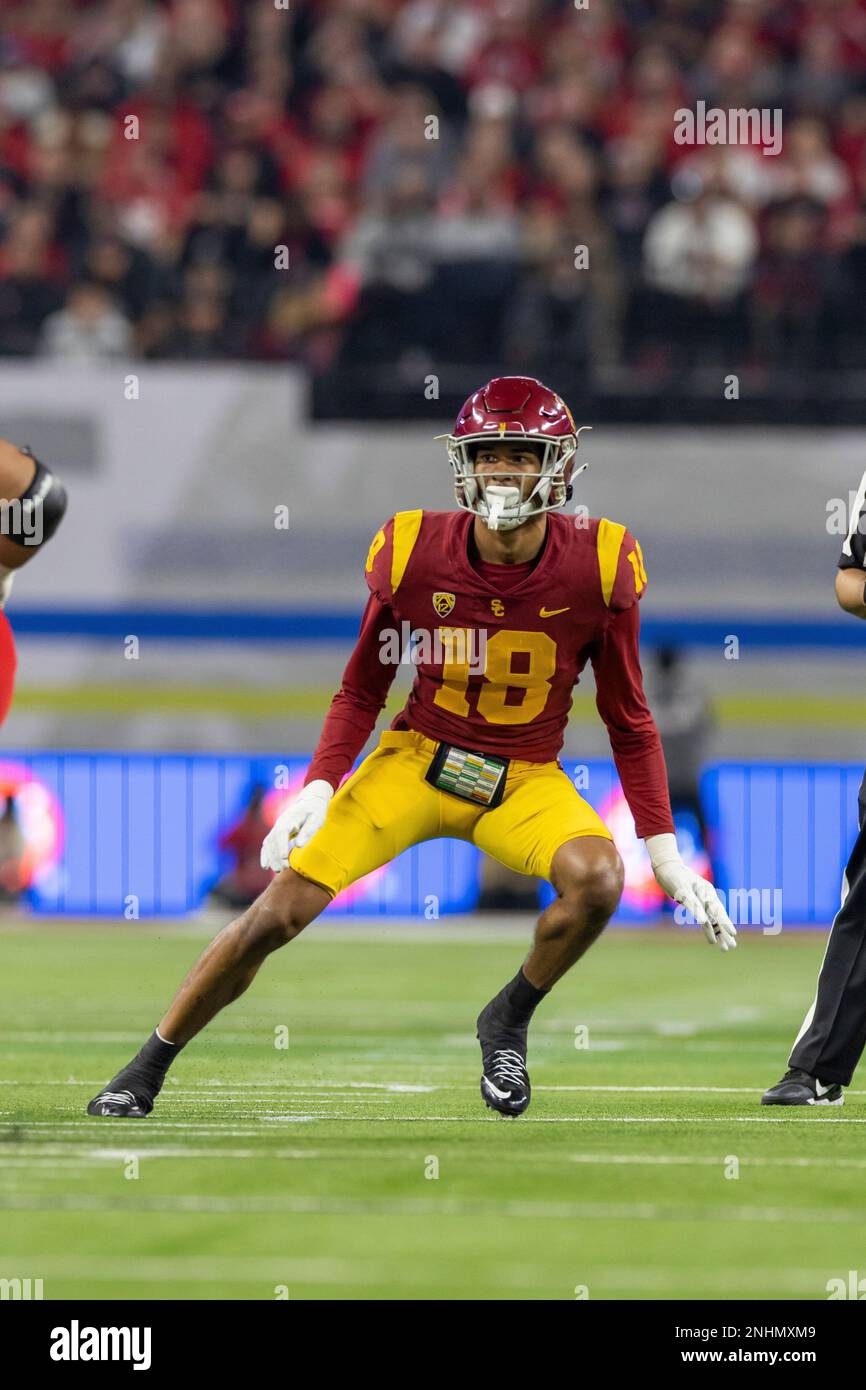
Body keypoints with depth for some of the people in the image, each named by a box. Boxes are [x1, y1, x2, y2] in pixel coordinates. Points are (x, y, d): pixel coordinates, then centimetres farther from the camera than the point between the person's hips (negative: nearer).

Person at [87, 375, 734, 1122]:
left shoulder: (598, 567, -13)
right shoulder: (414, 553, -13)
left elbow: (630, 721, -2)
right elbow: (362, 689, 2)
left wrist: (665, 854, -4)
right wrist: (320, 786, -12)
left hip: (526, 781, 0)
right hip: (418, 757, 0)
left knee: (597, 879, -31)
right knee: (281, 908, -11)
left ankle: (508, 1023, -2)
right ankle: (148, 1068, 8)